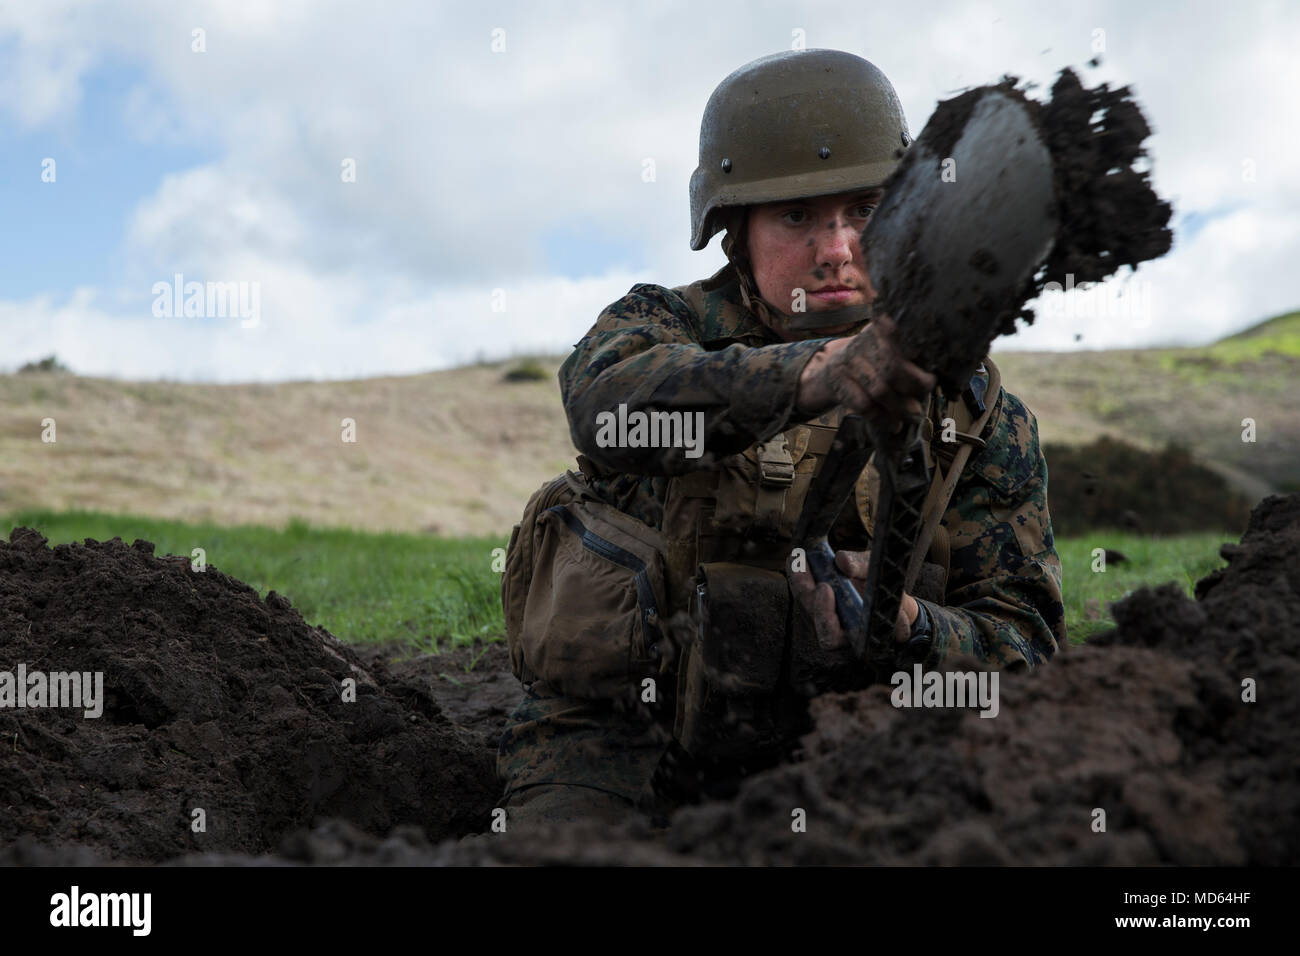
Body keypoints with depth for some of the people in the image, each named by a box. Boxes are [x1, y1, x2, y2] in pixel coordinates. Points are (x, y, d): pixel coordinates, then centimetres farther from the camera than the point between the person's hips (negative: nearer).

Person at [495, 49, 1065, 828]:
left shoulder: (975, 412, 1)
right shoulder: (663, 325, -4)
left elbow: (1025, 648, -3)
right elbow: (611, 402, -30)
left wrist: (897, 620, -26)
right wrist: (824, 372, -48)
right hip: (613, 741, -2)